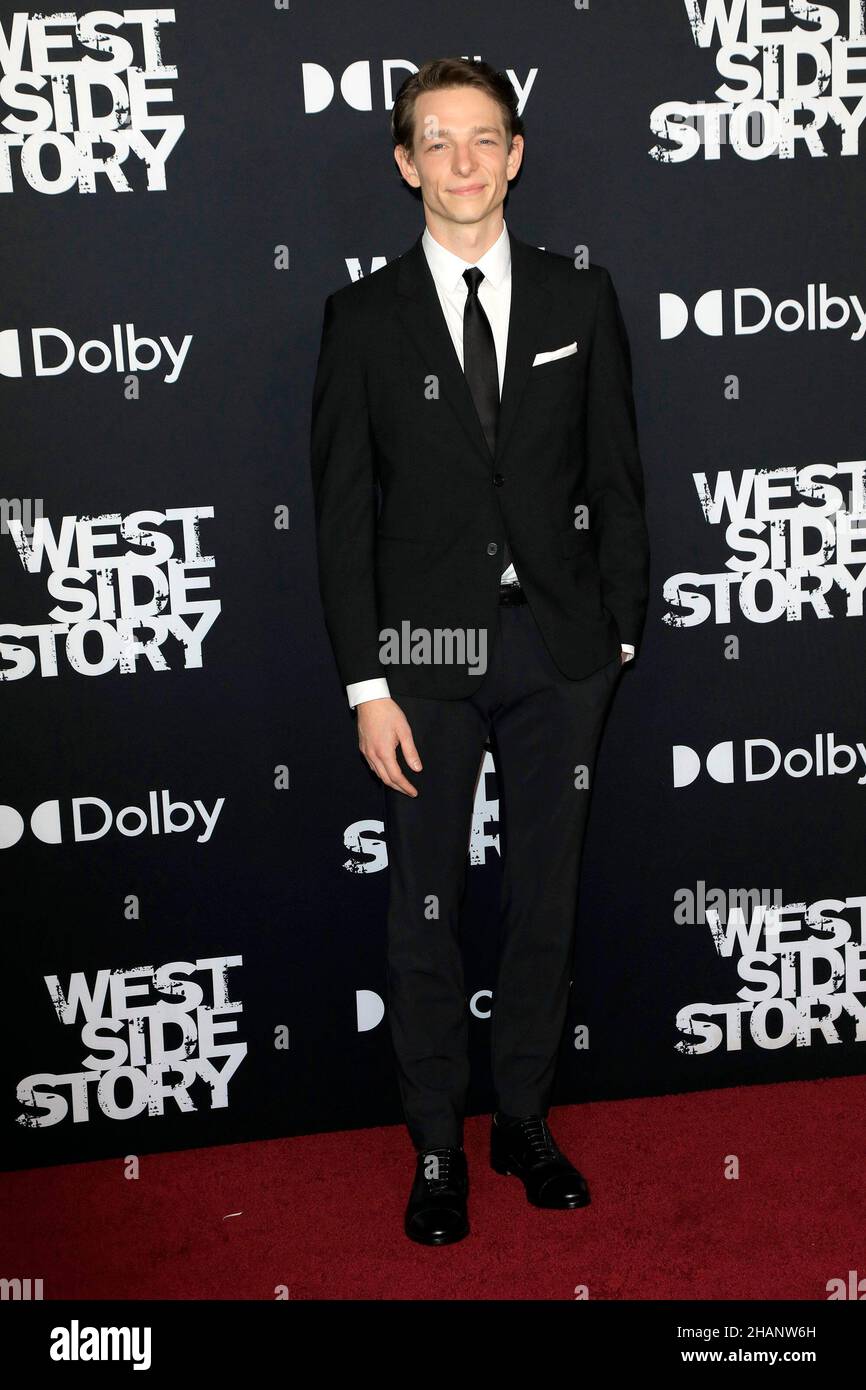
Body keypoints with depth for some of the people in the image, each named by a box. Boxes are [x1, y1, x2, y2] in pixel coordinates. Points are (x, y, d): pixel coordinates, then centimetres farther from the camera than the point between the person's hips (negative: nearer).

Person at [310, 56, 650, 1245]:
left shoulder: (581, 300, 5)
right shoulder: (364, 319, 0)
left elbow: (617, 478, 6)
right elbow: (343, 511, -2)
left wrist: (619, 634, 1)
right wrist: (366, 685, -8)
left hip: (560, 654, 2)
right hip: (424, 656, -1)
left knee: (545, 901, 12)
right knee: (426, 914, 8)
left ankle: (526, 1121, 31)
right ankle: (437, 1147, 25)